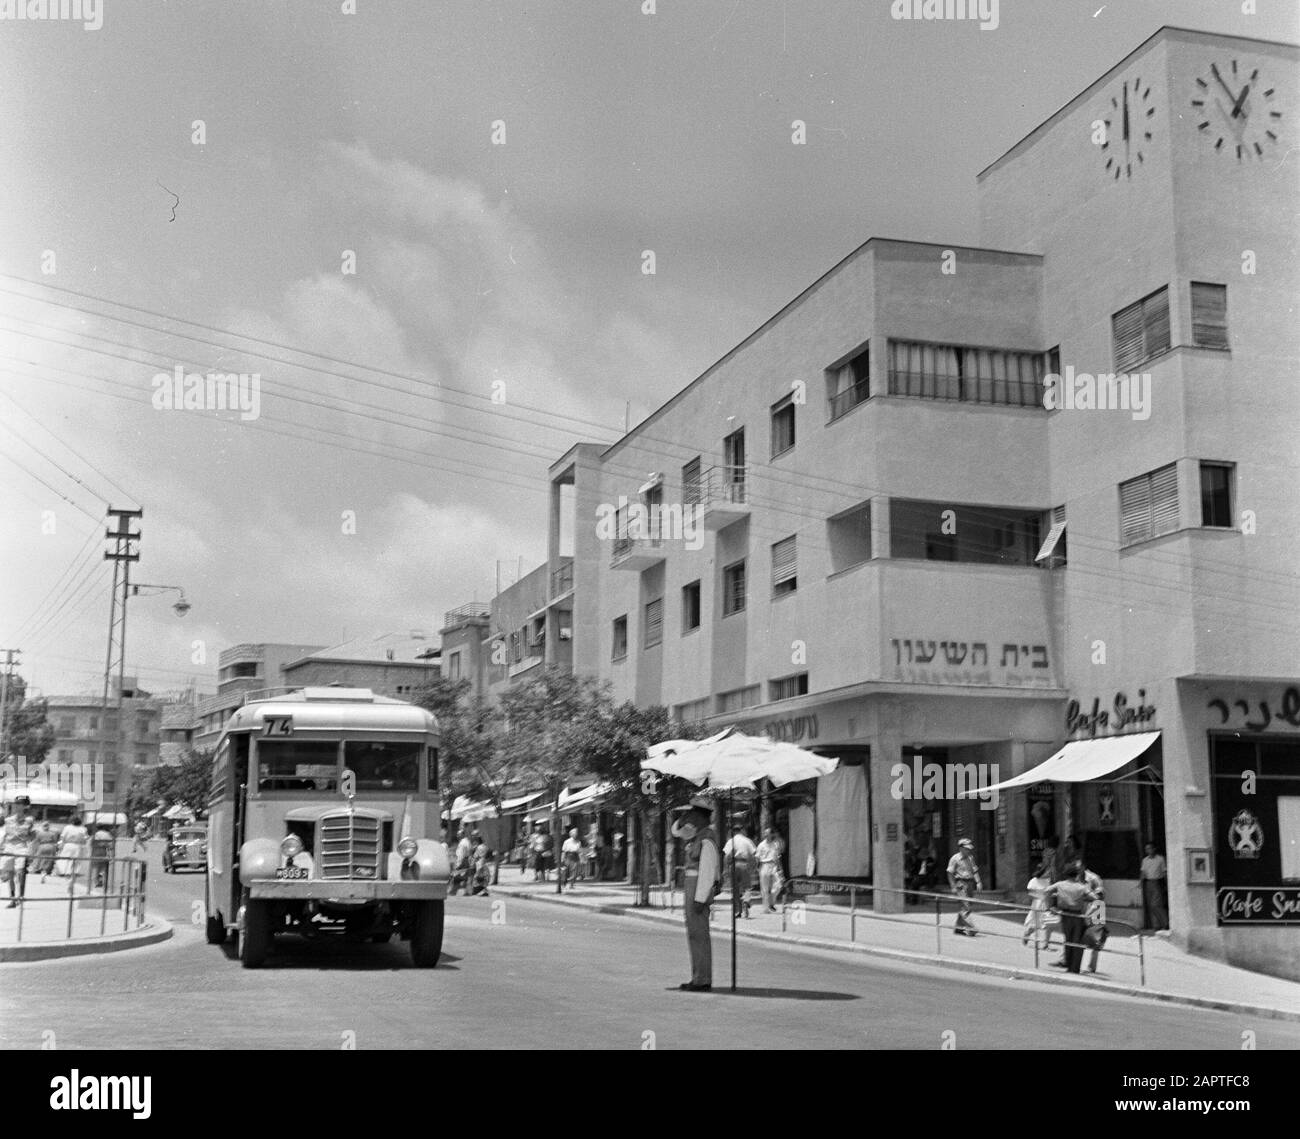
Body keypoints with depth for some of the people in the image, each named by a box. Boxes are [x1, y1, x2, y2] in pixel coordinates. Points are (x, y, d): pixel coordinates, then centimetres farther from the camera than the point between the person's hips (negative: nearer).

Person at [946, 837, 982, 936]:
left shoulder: (970, 858, 14)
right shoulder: (955, 859, -5)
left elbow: (975, 871, 15)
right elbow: (950, 873, -4)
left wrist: (978, 882, 0)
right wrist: (953, 887, -10)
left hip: (970, 883, 7)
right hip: (961, 884, -7)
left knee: (965, 908, 10)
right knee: (966, 907, -14)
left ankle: (958, 927, 22)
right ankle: (970, 928, -19)